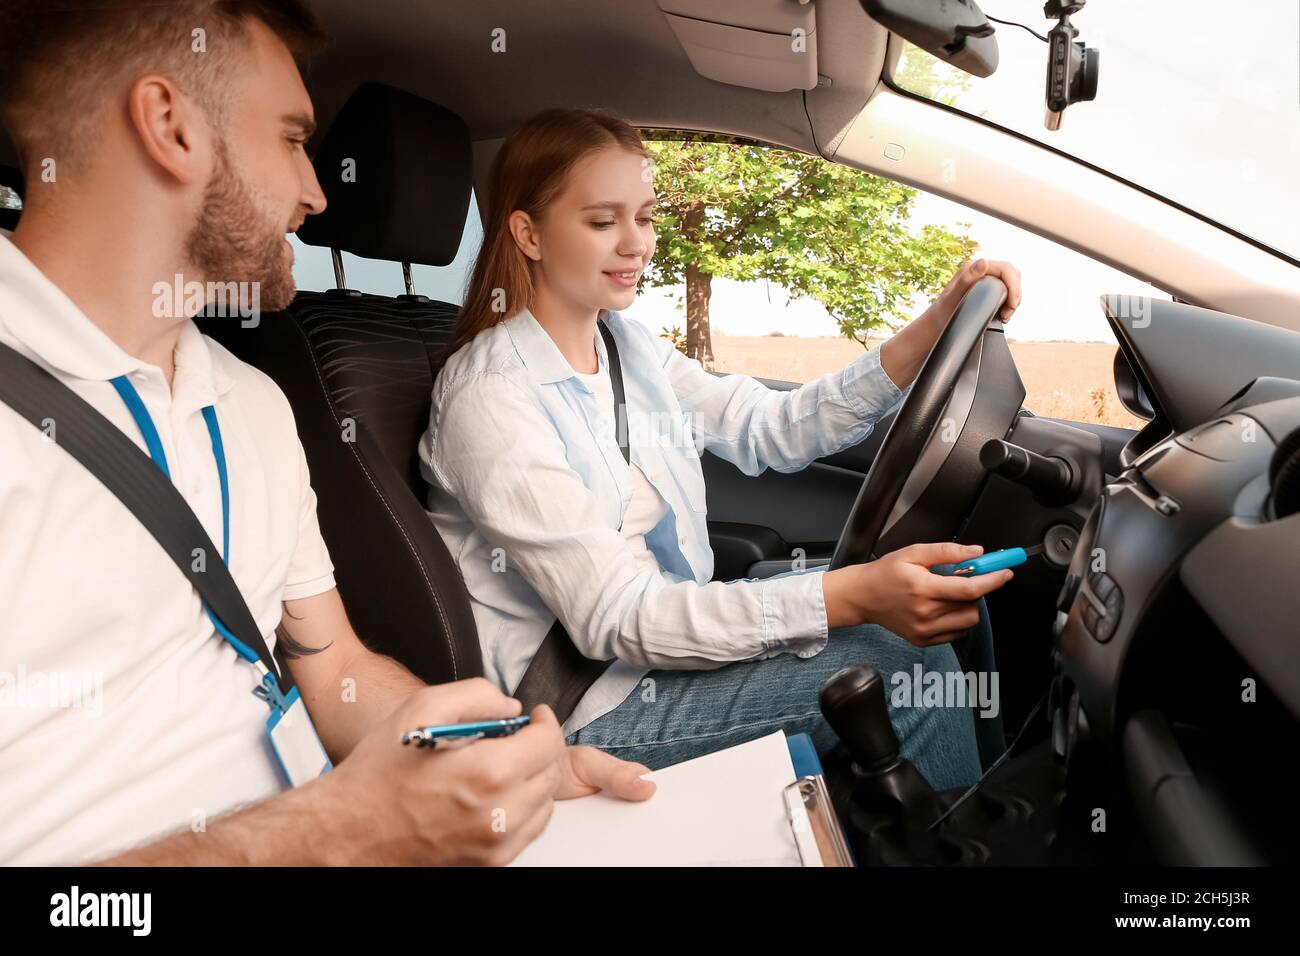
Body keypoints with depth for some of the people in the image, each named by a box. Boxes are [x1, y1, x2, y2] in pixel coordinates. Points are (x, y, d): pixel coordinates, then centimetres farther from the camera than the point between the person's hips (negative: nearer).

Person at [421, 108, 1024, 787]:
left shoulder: (628, 346, 6)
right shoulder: (491, 398, -21)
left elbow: (774, 429, 3)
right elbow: (618, 618, -26)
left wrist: (938, 325, -8)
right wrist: (854, 595, -36)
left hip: (665, 619, 8)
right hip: (583, 708, -8)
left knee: (949, 593, 3)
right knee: (905, 665, -19)